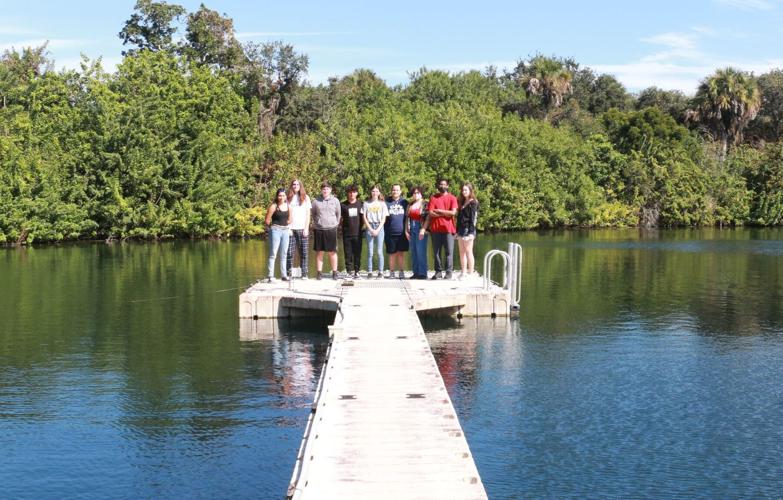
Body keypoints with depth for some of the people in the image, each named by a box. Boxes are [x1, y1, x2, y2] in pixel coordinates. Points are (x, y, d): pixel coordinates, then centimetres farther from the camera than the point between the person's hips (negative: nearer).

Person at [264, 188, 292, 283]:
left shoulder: (288, 206, 7)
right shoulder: (273, 206, -9)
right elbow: (267, 220, -7)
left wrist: (285, 225, 7)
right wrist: (273, 227, 6)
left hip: (285, 231, 6)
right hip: (275, 231, -5)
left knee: (283, 255, 11)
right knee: (273, 254, -7)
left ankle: (284, 275, 18)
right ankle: (270, 276, -7)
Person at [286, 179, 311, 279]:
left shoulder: (306, 198, 11)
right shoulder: (289, 198, 11)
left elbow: (308, 214, 8)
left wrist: (306, 228, -1)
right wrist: (287, 228, -3)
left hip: (302, 228, 0)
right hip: (291, 228, 0)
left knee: (303, 252, -3)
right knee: (290, 252, -6)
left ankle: (304, 274, -2)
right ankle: (289, 274, -4)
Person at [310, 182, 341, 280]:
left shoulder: (335, 201, 5)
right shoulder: (316, 201, 4)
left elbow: (338, 214, 13)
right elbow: (312, 214, 14)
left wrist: (335, 224, 10)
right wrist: (315, 223, 10)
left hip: (331, 229, 0)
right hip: (318, 229, 1)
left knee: (332, 252, 1)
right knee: (319, 252, 4)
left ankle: (334, 272, 8)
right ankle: (319, 272, 10)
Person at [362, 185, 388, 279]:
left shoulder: (382, 203, 8)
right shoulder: (366, 203, 8)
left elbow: (384, 218, 4)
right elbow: (364, 217, 5)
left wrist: (378, 230, -8)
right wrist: (371, 229, -5)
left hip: (379, 228, 0)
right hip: (369, 227, 0)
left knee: (380, 251, -4)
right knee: (370, 252, -1)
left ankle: (380, 272, -1)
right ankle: (369, 272, 1)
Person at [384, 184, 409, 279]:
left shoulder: (404, 202, 9)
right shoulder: (387, 202, 6)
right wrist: (383, 231, 1)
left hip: (402, 232, 1)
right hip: (390, 233, -1)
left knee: (401, 253, 4)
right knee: (392, 253, 4)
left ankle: (401, 272, 12)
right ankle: (391, 272, 12)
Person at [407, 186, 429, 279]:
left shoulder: (425, 204, -2)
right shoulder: (410, 206, 15)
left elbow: (427, 218, -10)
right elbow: (407, 218, 15)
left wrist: (423, 230, -17)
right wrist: (406, 230, 8)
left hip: (420, 229, -6)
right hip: (412, 230, 6)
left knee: (421, 251, -8)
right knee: (413, 252, 7)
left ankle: (422, 273, -5)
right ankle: (416, 273, 11)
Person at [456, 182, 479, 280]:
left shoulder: (473, 203, -6)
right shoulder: (461, 202, 16)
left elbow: (473, 218, -11)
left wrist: (471, 232, -17)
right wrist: (457, 231, 15)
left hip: (468, 230, -8)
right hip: (461, 229, 8)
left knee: (468, 252, -6)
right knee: (462, 252, 8)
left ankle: (470, 274, -4)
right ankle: (463, 273, 12)